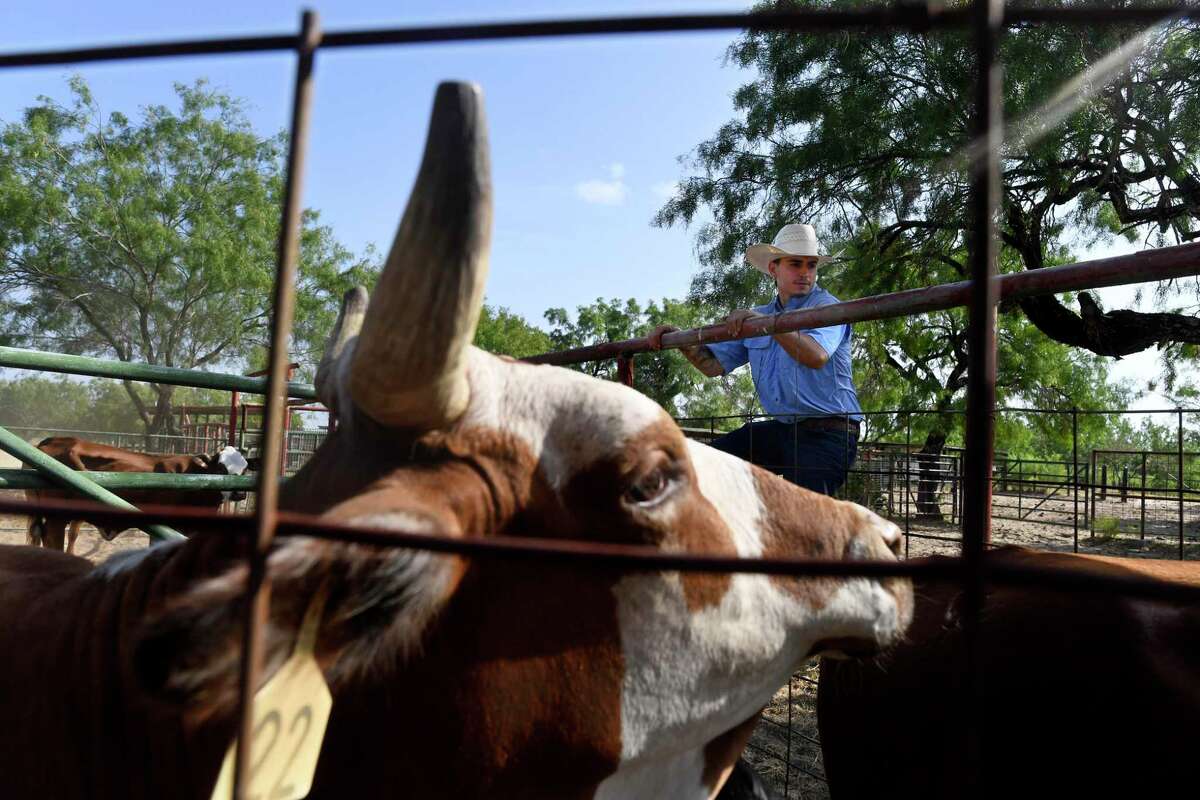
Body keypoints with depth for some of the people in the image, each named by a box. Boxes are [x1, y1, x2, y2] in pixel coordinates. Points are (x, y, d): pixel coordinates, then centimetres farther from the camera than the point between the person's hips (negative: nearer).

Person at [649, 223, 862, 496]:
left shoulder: (826, 306, -6)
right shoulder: (757, 315, 14)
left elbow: (817, 356, -27)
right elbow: (714, 364, 13)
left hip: (827, 433, -6)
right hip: (782, 429, 7)